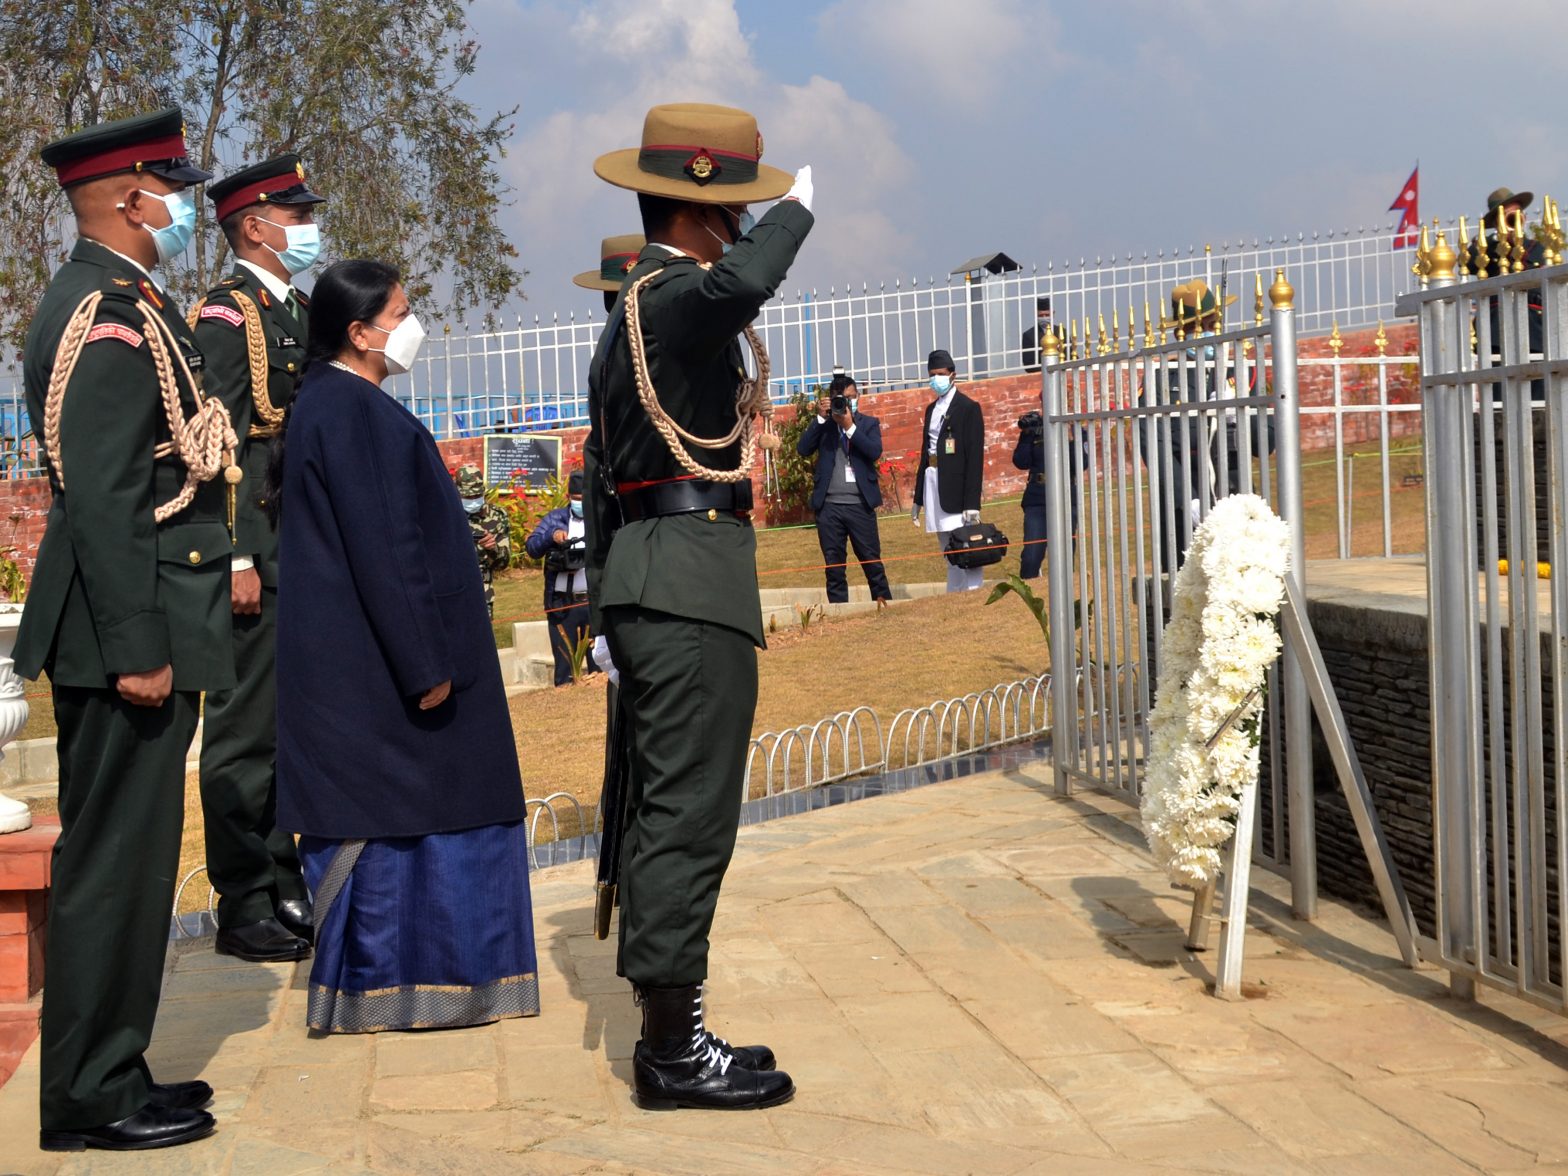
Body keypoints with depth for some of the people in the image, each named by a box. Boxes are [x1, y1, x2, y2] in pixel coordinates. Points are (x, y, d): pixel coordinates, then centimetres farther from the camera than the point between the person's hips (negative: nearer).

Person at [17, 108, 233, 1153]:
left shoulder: (126, 303, 16)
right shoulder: (107, 318, -16)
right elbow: (102, 499, -22)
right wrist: (137, 647, -23)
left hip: (146, 615, 10)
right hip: (131, 621, -10)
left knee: (124, 853, 16)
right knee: (115, 858, -3)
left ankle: (106, 1070, 26)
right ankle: (89, 1096, 7)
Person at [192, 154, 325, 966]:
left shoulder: (301, 314, 18)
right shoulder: (224, 314, -8)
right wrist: (236, 560, -21)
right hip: (260, 558, -9)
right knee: (248, 732, -2)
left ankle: (287, 888, 24)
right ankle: (245, 910, 5)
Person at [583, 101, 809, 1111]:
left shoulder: (637, 307, 21)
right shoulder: (675, 298, -12)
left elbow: (602, 469, 24)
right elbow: (745, 283, -38)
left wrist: (609, 594, 27)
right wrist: (796, 208, -17)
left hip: (648, 584, 11)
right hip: (691, 583, -11)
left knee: (664, 807, 13)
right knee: (690, 811, -7)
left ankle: (667, 1035, 20)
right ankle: (676, 1049, -2)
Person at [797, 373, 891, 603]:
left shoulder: (869, 423, 8)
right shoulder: (822, 425, 11)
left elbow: (875, 451, -8)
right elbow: (803, 449, -4)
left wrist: (849, 426, -14)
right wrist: (821, 418, -9)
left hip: (860, 505, -1)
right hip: (828, 506, 1)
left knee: (872, 562, 1)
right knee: (834, 567, 3)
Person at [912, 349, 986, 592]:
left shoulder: (968, 408, -5)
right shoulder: (932, 409, 17)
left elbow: (975, 457, -10)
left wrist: (972, 503, -16)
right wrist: (918, 499, 17)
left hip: (956, 486, -7)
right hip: (933, 482, 7)